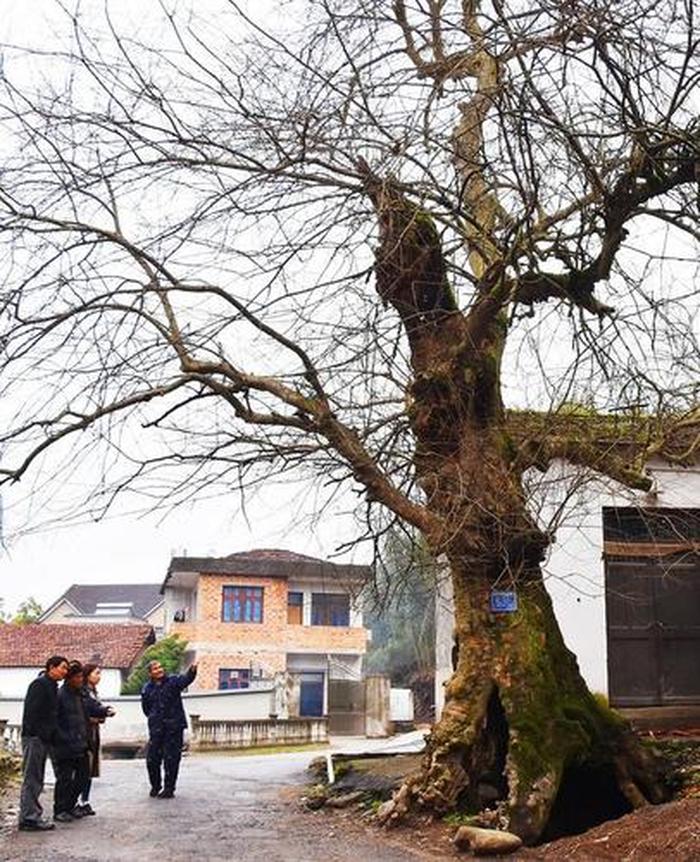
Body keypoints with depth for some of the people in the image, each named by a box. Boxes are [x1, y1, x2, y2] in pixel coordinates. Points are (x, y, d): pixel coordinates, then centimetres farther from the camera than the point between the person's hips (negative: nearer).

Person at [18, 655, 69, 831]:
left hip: (43, 739, 10)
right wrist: (37, 733, -20)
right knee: (31, 779, -6)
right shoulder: (39, 684, -12)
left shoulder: (52, 686, 18)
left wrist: (49, 736, 14)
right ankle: (29, 817, -4)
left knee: (36, 780, 13)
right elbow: (31, 712, -19)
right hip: (34, 737, -10)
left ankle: (31, 815, 18)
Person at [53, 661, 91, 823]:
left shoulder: (79, 694, 12)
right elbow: (53, 721, -17)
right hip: (65, 748, -8)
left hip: (80, 744, 8)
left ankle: (70, 805, 27)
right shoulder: (61, 695, -15)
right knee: (64, 778, -1)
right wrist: (66, 739, -20)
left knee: (83, 775, 13)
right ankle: (59, 810, 12)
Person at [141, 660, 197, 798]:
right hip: (156, 729, 3)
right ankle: (155, 786, 27)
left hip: (174, 727, -3)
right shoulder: (147, 689, 5)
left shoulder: (173, 680, -4)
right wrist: (154, 718, 11)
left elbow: (185, 679, -26)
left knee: (171, 759, 0)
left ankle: (169, 789, 13)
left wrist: (192, 672, -47)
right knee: (152, 759, 6)